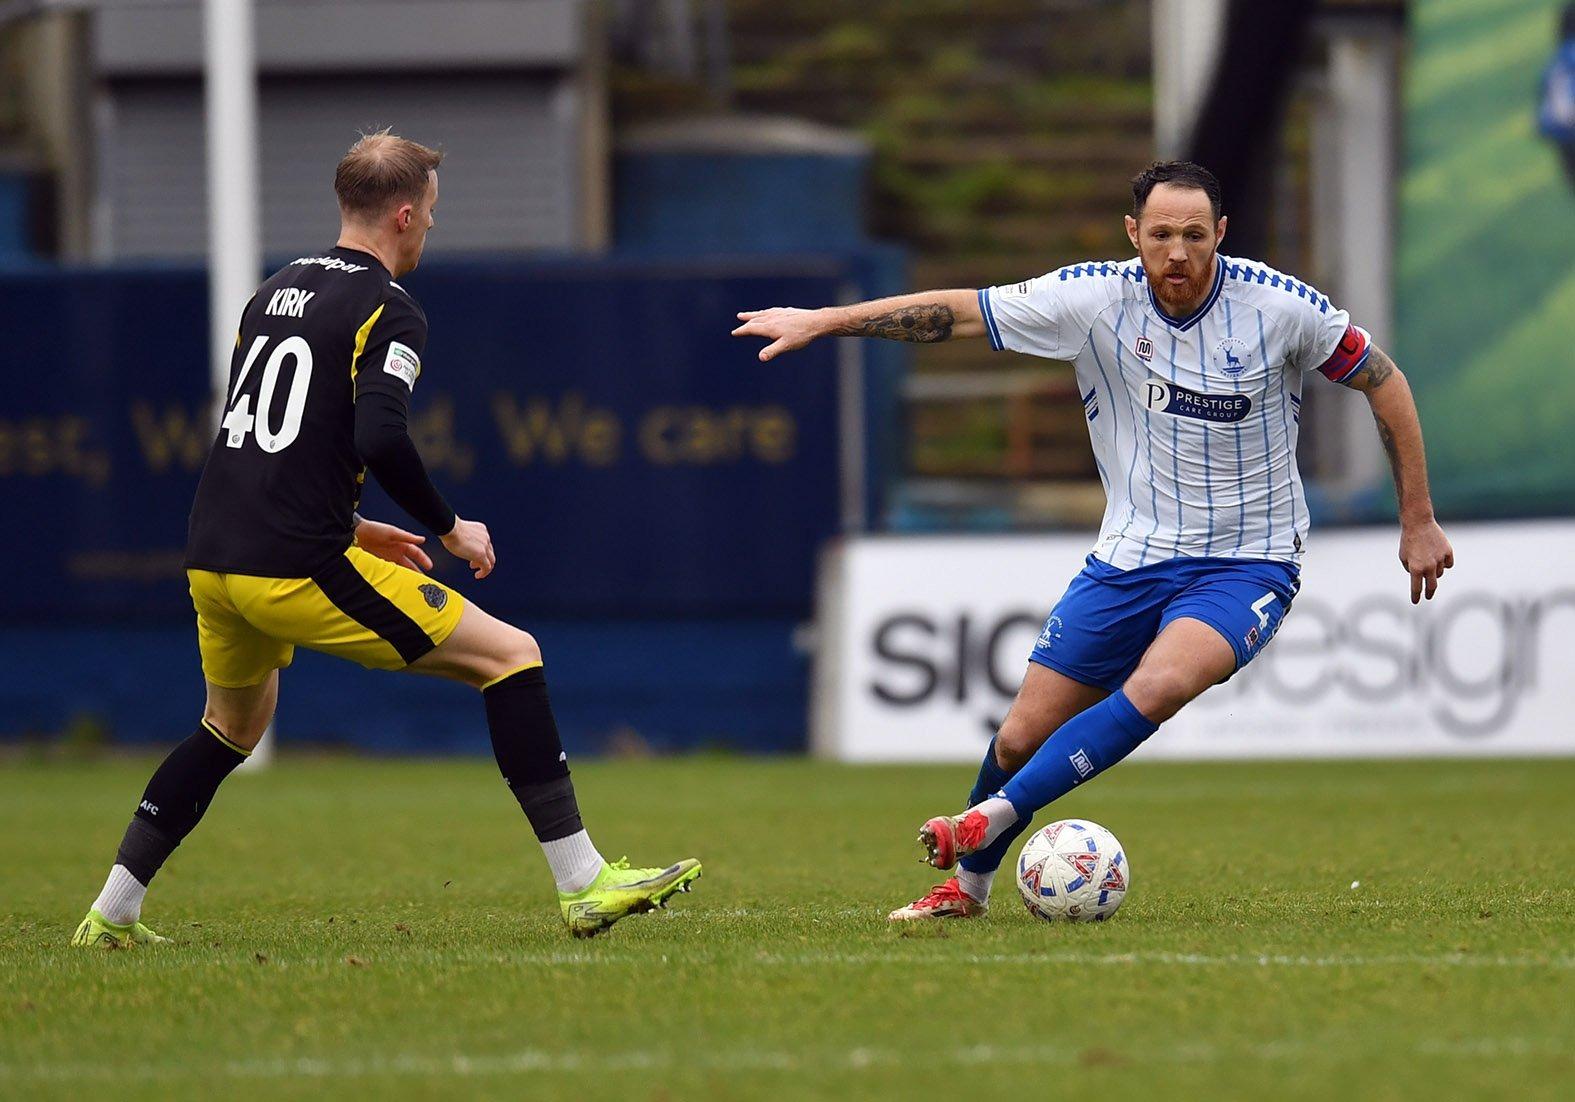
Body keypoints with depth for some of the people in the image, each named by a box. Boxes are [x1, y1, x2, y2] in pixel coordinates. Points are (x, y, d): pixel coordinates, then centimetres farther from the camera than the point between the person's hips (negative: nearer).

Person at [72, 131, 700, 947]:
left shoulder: (274, 292, 19)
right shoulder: (388, 311, -6)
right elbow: (380, 440, -21)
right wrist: (450, 531, -6)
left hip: (212, 561, 8)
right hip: (296, 571, -8)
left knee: (236, 721, 33)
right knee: (511, 656, -1)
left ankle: (110, 915, 31)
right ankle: (583, 885, -8)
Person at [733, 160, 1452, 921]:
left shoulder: (1280, 308, -13)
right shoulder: (1095, 300, -10)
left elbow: (1382, 380, 0)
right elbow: (955, 313, -4)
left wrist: (1418, 521, 1)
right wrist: (822, 322, -4)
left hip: (1246, 565, -3)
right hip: (1130, 558, 3)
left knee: (1157, 687, -32)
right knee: (1022, 736, 1)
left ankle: (995, 816, -25)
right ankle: (968, 884, 26)